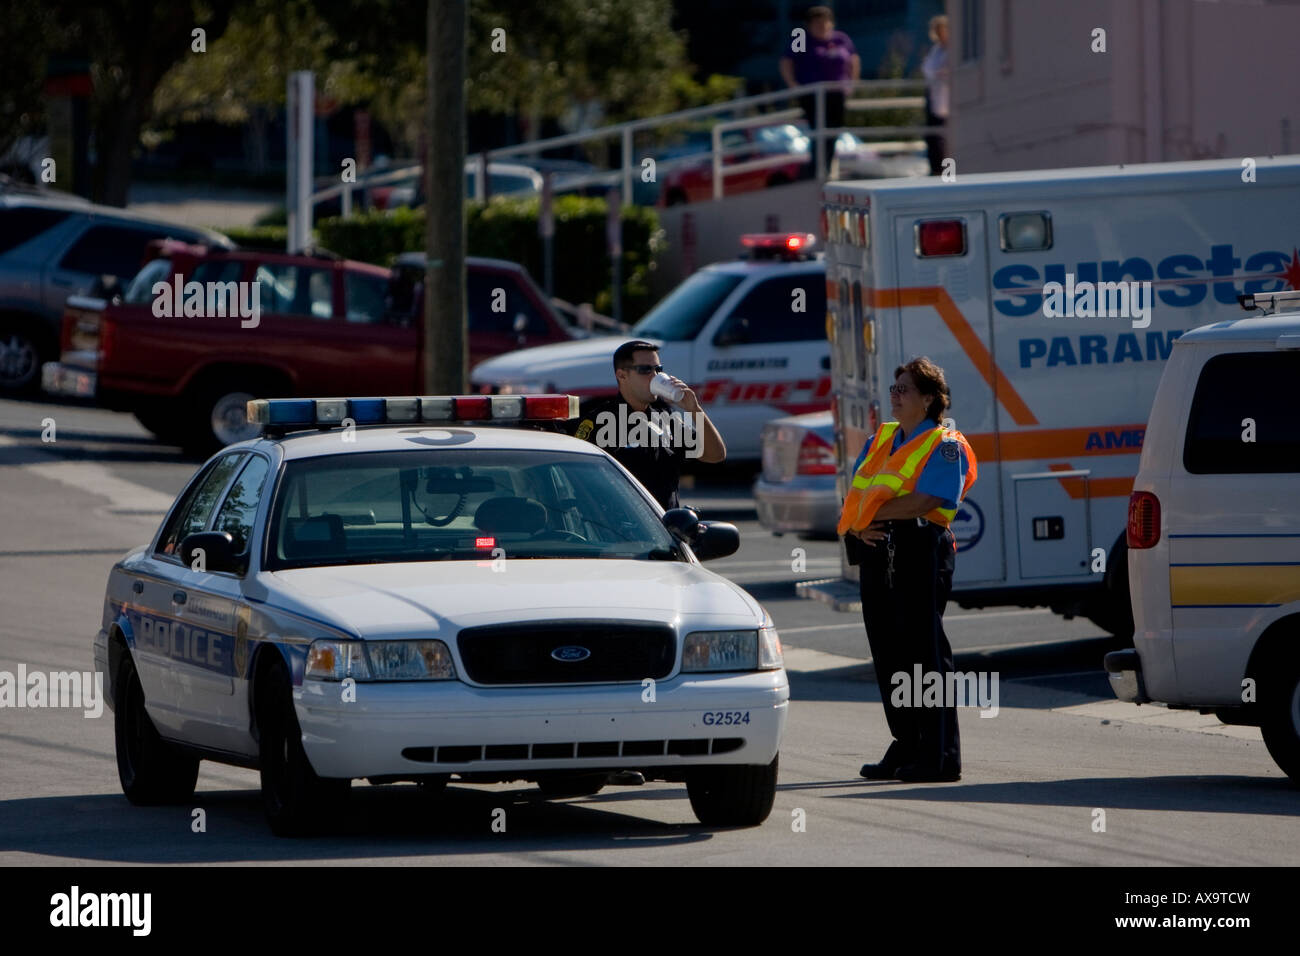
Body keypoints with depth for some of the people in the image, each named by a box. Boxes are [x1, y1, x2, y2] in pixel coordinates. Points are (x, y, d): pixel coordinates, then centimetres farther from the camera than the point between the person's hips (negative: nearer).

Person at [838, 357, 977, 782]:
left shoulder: (944, 445, -4)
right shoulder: (880, 441, 20)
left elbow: (924, 501, -17)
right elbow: (855, 496, 14)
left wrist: (870, 513, -13)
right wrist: (859, 524, -8)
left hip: (920, 551, -8)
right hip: (877, 551, 8)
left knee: (924, 651, -8)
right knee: (888, 652, 9)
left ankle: (941, 755, -6)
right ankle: (905, 746, 18)